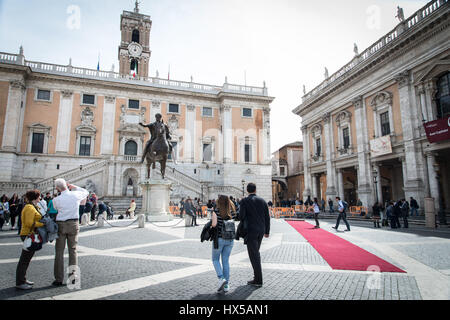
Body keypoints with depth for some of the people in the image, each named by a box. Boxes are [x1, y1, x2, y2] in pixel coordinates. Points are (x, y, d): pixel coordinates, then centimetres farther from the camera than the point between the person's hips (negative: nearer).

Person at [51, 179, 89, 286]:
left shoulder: (56, 200, -8)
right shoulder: (76, 195, -5)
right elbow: (86, 192, 14)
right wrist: (74, 187, 12)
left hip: (60, 225, -1)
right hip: (74, 224, 2)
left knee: (59, 252, 8)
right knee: (73, 250, 11)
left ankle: (59, 279, 12)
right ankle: (73, 275, 14)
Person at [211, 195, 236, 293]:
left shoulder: (216, 212, -11)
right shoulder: (230, 213, 1)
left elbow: (214, 224, -21)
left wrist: (211, 225, 0)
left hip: (219, 239, -4)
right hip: (230, 240, 4)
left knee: (215, 259, 14)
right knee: (226, 261, 12)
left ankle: (221, 278, -4)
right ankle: (226, 285, 13)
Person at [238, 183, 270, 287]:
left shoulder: (244, 201, -8)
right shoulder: (262, 200, 6)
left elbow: (241, 216, -15)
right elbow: (267, 217, 6)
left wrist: (243, 220, 10)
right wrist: (267, 231, 14)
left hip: (251, 231, -5)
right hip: (261, 230, 6)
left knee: (254, 255, 0)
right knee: (256, 252, 21)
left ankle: (258, 280, 4)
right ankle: (257, 274, 27)